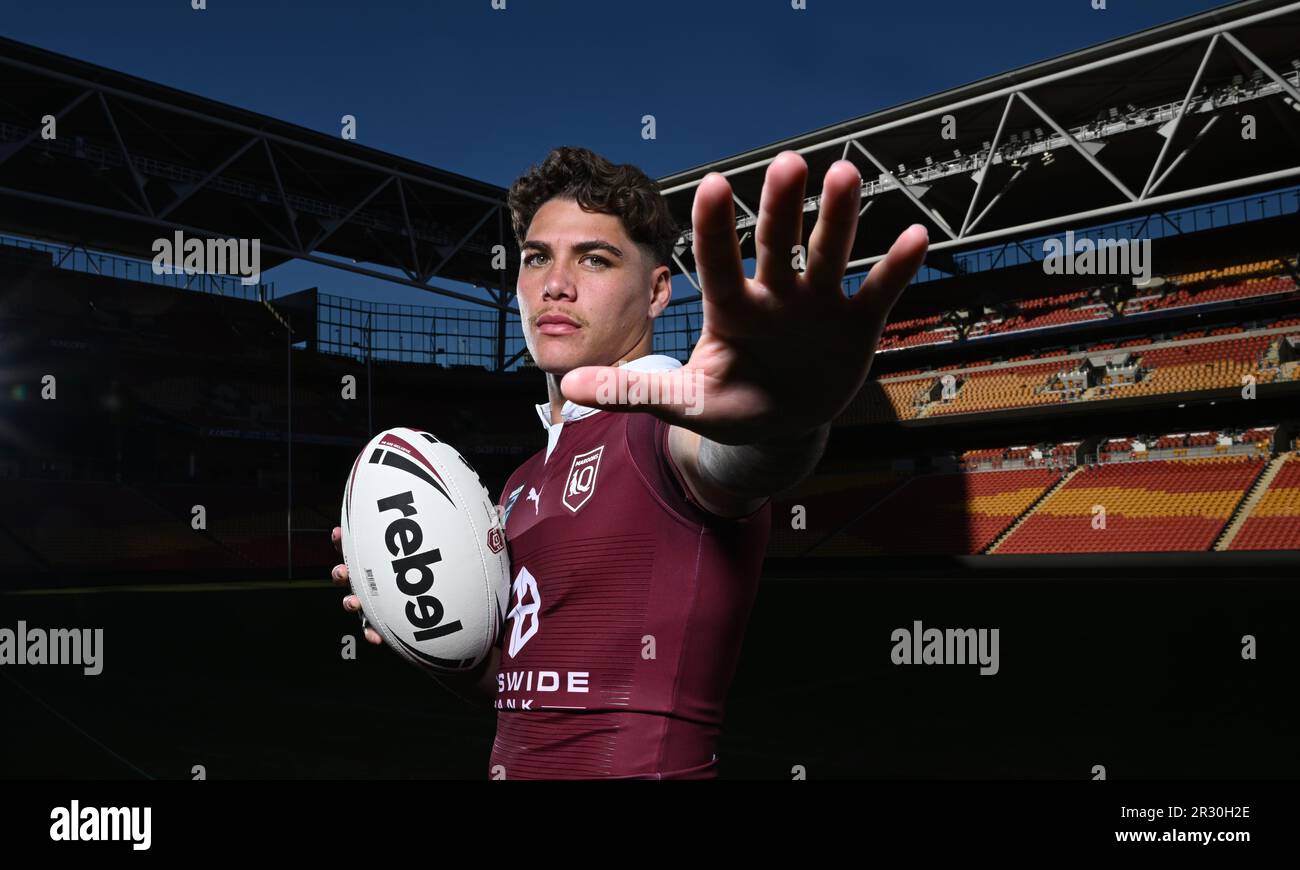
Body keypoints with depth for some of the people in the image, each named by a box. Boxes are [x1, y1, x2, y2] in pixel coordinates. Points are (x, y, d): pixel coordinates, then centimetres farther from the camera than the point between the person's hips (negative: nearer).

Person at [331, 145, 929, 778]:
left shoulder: (671, 418, -15)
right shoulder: (525, 482, 8)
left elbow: (729, 460, -39)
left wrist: (786, 416, -60)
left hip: (645, 764, -7)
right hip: (514, 763, 8)